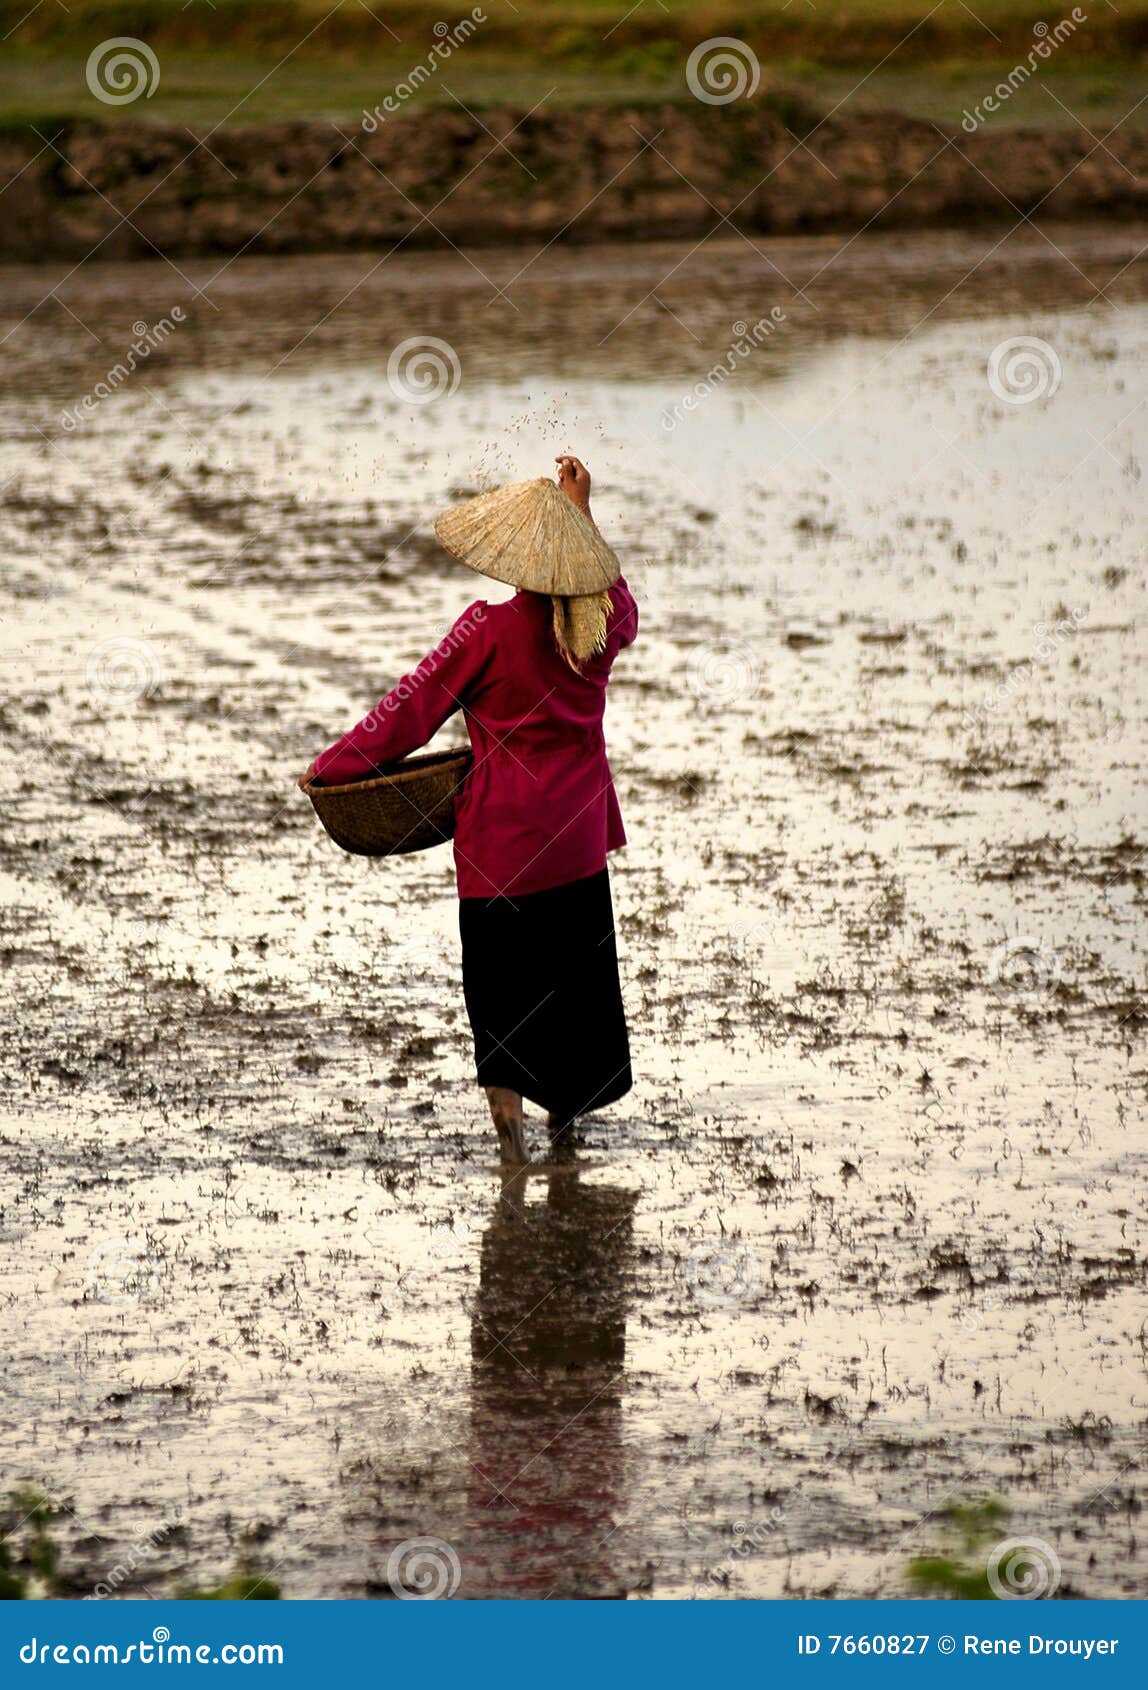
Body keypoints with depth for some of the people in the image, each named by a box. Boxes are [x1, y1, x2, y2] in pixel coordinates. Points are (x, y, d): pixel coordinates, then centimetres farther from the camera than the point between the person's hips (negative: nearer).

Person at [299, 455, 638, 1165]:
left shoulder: (491, 628, -16)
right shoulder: (601, 627, -2)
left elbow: (415, 707, -11)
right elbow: (621, 602, 25)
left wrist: (332, 767, -1)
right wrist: (582, 513, 25)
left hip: (501, 833, -4)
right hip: (577, 832, 5)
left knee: (498, 976, 4)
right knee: (576, 972, 16)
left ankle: (506, 1105, -11)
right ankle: (566, 1123, 26)